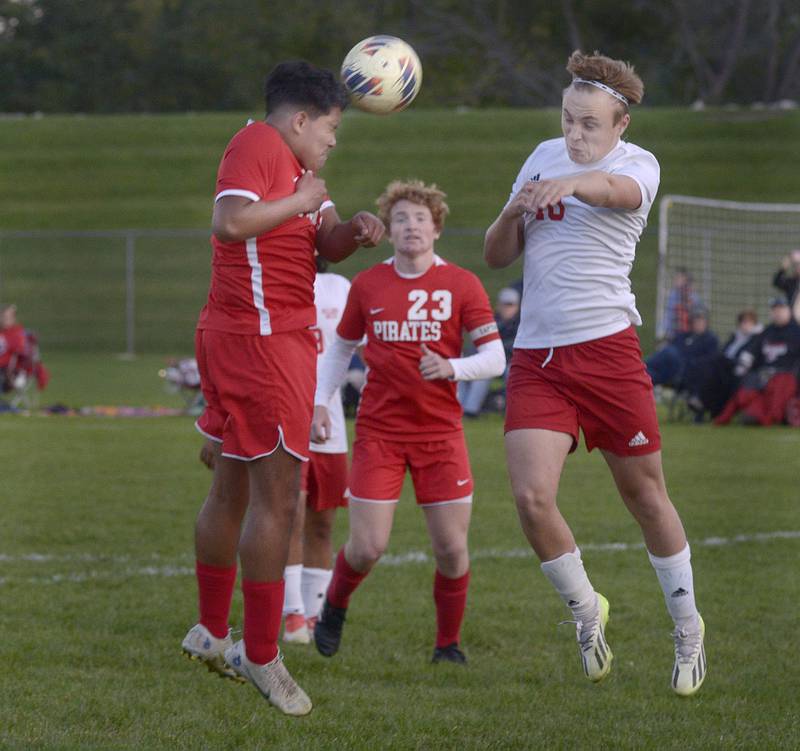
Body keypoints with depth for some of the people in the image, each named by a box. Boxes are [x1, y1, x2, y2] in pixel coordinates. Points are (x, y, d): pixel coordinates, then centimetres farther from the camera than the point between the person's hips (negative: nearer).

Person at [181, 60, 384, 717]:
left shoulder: (296, 166, 19)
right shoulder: (256, 146, -12)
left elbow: (326, 243, 19)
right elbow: (230, 221, -27)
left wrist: (354, 230, -2)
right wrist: (301, 201, -17)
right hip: (261, 338, -11)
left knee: (233, 489, 19)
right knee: (278, 498, -10)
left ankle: (212, 632, 30)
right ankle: (261, 655, -7)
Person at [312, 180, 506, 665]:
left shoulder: (461, 284, -2)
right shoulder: (367, 286, 3)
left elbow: (495, 359, -7)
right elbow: (342, 348, 17)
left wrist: (451, 368, -25)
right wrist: (320, 403, 5)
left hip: (441, 430, 0)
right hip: (378, 431, 0)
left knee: (452, 548, -4)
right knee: (368, 547, -7)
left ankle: (448, 643, 16)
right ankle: (334, 608, 24)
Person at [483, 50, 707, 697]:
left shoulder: (638, 164, -3)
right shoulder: (545, 157, 12)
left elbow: (617, 189, -30)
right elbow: (497, 257, 15)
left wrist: (571, 182, -52)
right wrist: (512, 215, -7)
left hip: (606, 347, -3)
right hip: (536, 358, 4)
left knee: (645, 495, 5)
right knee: (532, 498, -12)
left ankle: (688, 629, 25)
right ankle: (587, 613, 13)